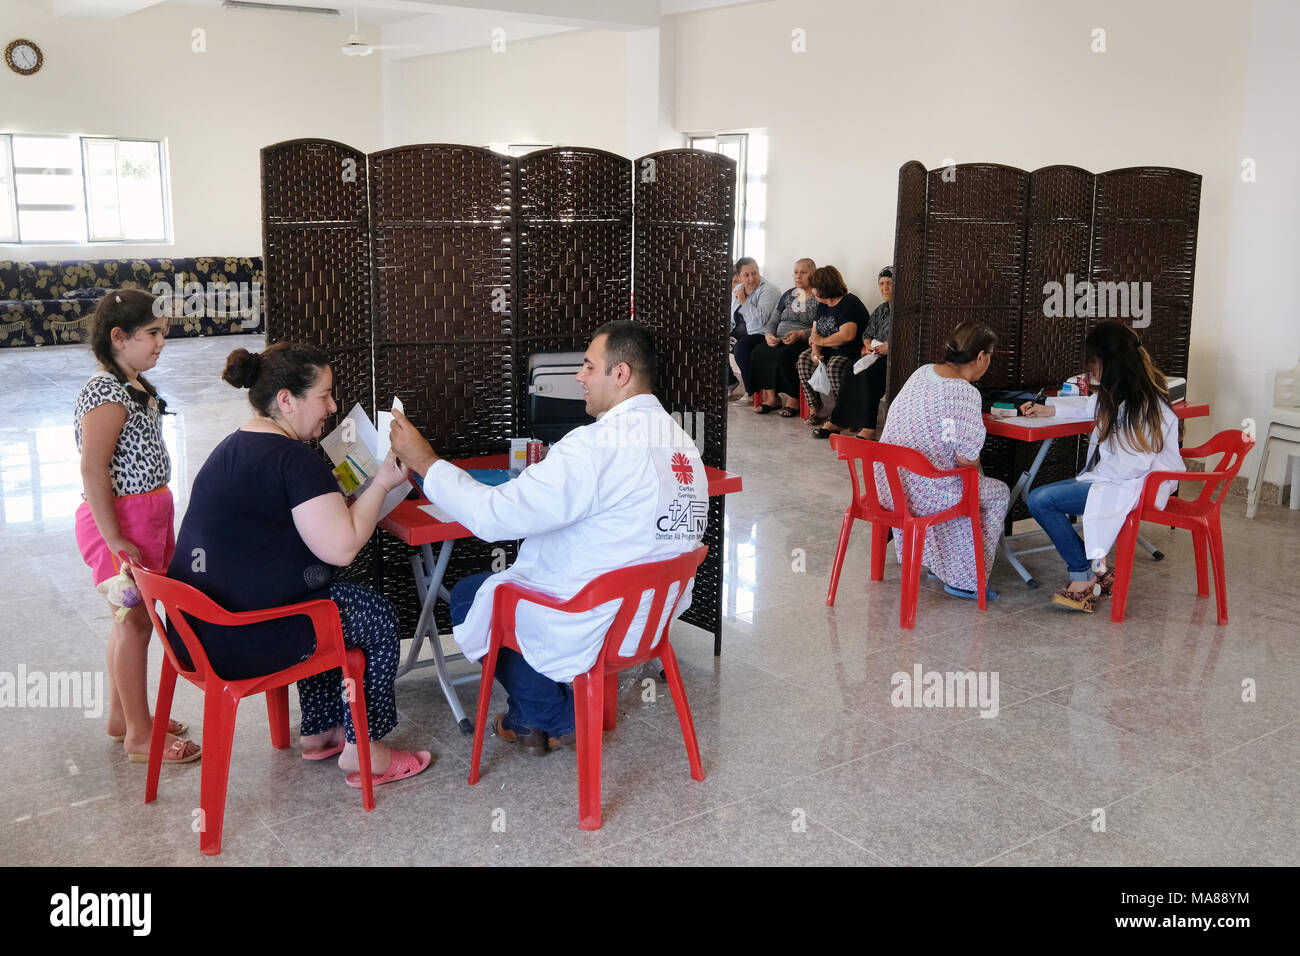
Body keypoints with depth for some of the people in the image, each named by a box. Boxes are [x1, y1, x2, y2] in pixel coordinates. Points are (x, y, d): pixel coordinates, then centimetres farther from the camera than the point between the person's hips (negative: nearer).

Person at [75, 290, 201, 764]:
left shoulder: (138, 387, 12)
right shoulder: (106, 392, -19)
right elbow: (92, 469, -23)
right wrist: (115, 539, -24)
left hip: (147, 515, 10)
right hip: (121, 518, -10)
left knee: (131, 617, 17)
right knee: (135, 621, -2)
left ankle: (122, 716, 31)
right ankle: (139, 737, 8)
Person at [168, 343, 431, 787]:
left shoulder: (232, 447, 13)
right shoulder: (292, 458, -19)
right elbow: (341, 547, -21)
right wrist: (381, 484, -8)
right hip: (242, 643, -10)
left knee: (337, 600, 30)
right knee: (377, 615, 8)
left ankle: (319, 732, 37)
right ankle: (363, 751, 17)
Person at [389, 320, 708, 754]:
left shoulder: (598, 445, -26)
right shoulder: (683, 443, 2)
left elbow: (494, 515, -24)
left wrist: (426, 462, -11)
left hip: (597, 630, -9)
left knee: (467, 594, 16)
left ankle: (561, 720, 27)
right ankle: (527, 720, 33)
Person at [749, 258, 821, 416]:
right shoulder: (788, 294, 21)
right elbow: (773, 321, 19)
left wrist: (799, 334, -24)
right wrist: (769, 335, -2)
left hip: (804, 342, -6)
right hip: (779, 340, 6)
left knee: (783, 356, -36)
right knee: (758, 353, -23)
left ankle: (793, 401, -22)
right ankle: (770, 397, -19)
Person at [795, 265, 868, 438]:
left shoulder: (850, 303, -15)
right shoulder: (824, 305, 14)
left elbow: (847, 335, -27)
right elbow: (815, 331, 13)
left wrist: (821, 341, -13)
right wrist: (815, 349, -10)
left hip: (850, 352, -9)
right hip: (828, 351, 9)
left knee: (834, 366, -36)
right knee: (804, 359, -15)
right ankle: (815, 409, -15)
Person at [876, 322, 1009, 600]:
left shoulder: (923, 372, 5)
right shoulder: (965, 394, -21)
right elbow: (967, 458, -19)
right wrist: (974, 463, 3)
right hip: (922, 494, -8)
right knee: (999, 494, 16)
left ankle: (937, 564, 39)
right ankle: (966, 581, 19)